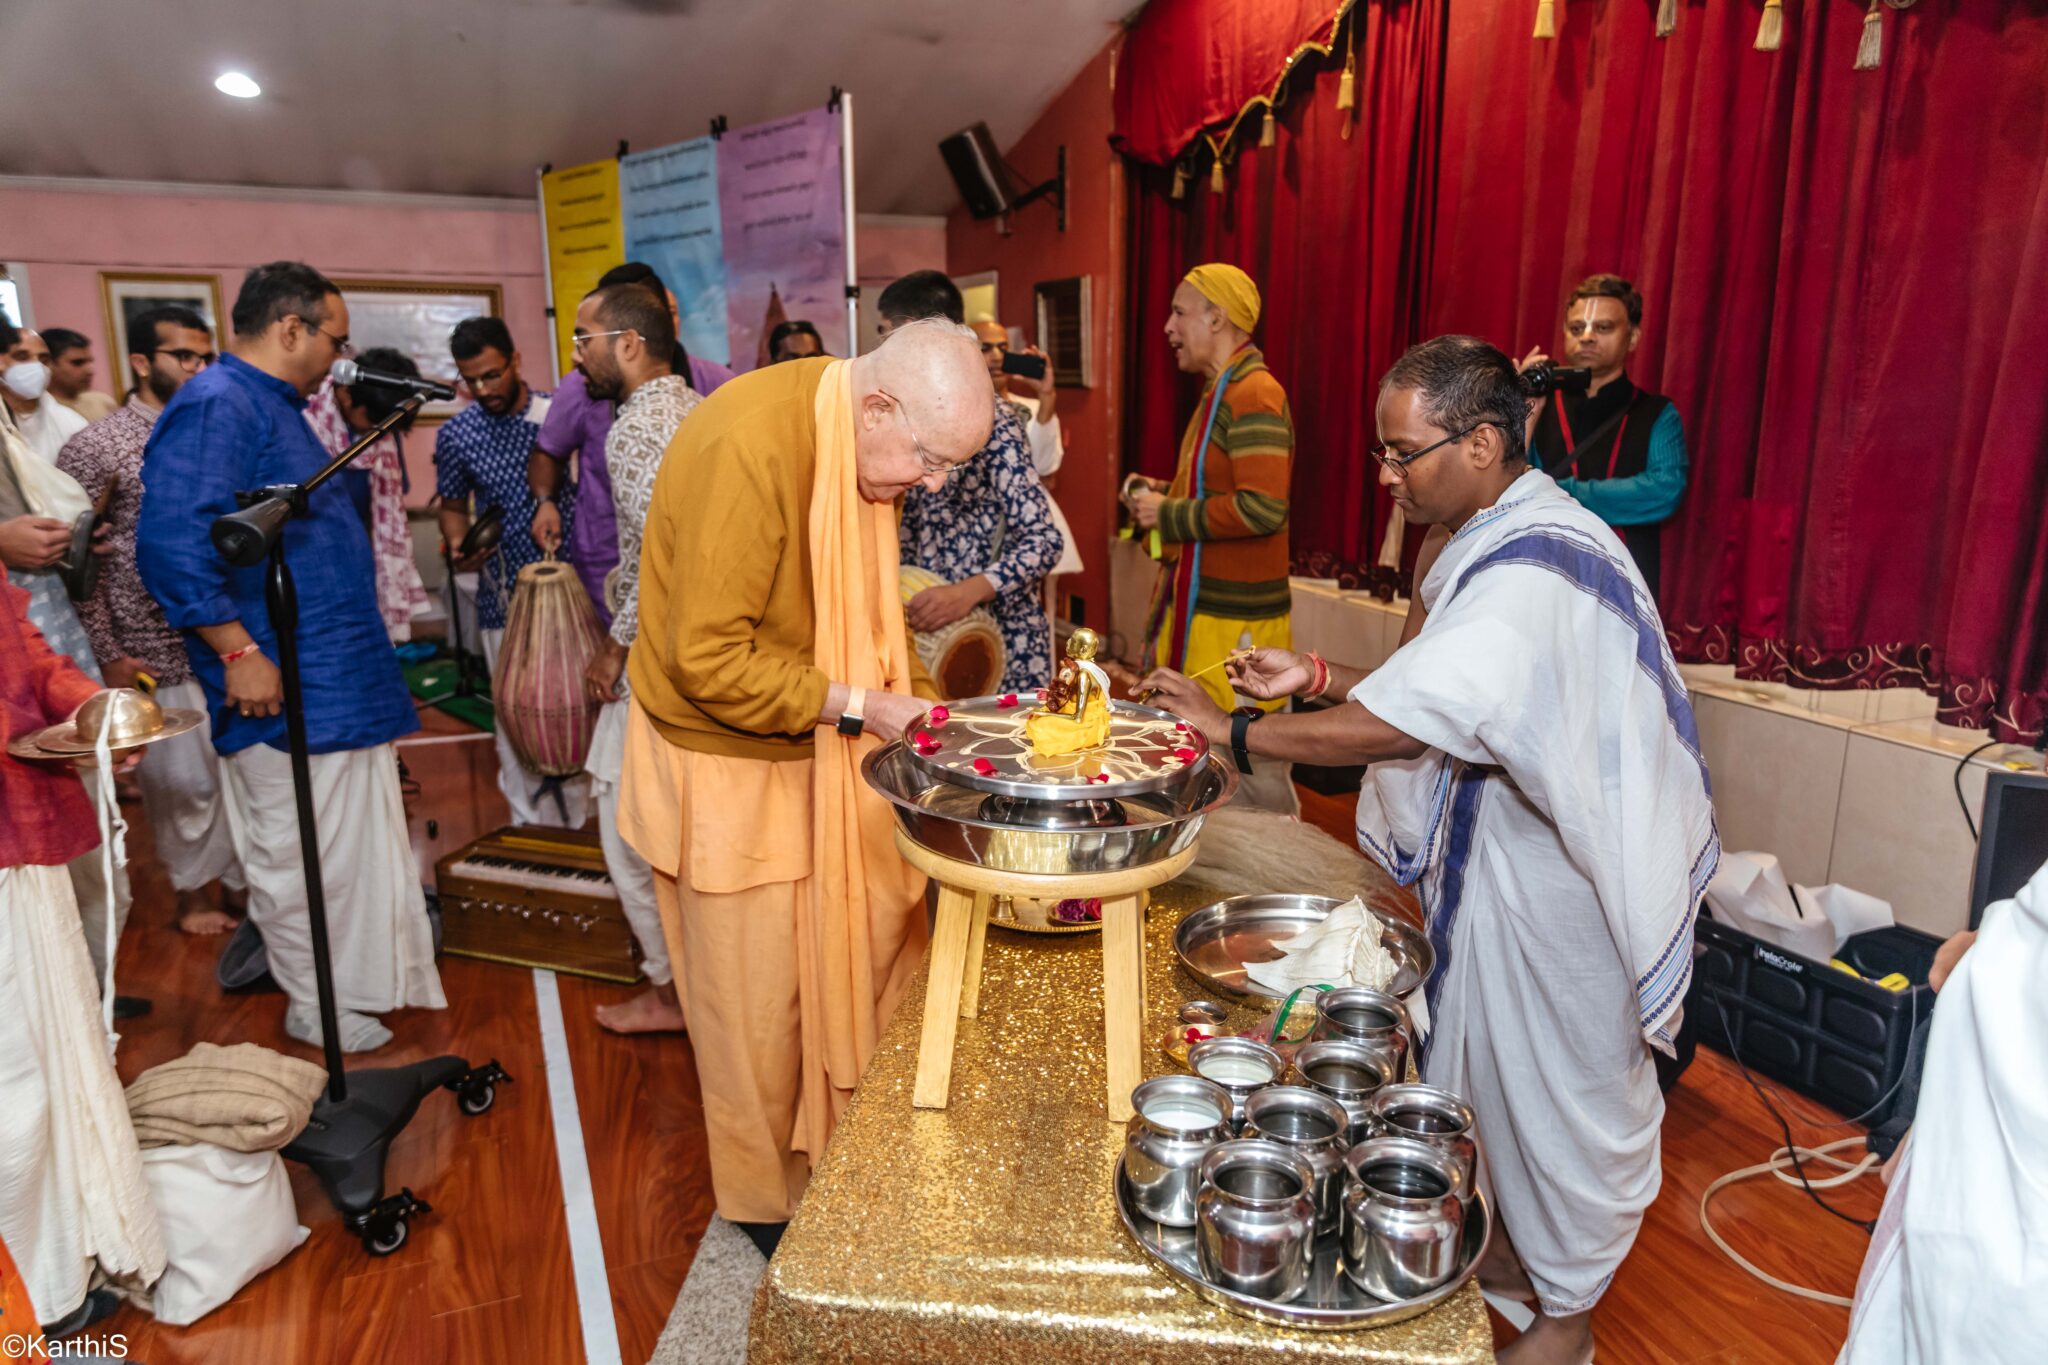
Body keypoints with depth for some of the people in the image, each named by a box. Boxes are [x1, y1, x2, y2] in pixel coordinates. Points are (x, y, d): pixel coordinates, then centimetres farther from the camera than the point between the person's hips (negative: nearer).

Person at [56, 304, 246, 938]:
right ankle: (193, 893, 25)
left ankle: (238, 883, 25)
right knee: (184, 781, 5)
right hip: (157, 650, -4)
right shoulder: (94, 447, -5)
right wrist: (108, 654, -10)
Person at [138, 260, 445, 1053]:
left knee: (352, 836, 19)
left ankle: (359, 977, 35)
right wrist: (240, 651, -23)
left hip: (336, 675, 10)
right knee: (301, 850, 3)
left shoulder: (273, 406, 16)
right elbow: (171, 542, -26)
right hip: (286, 687, -10)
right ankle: (317, 1007, 18)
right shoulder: (215, 408, -17)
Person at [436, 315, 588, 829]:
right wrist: (459, 547, -7)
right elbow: (453, 505, 13)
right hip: (504, 596, 1)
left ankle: (576, 820, 21)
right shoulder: (456, 434, 2)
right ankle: (531, 825, 22)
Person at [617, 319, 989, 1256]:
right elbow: (708, 659, -28)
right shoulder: (750, 447, -27)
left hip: (819, 751, 8)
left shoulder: (860, 446, 1)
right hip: (729, 764, -8)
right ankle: (770, 1203, 30)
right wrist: (856, 705, -23)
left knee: (860, 959, 13)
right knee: (759, 998, 7)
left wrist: (905, 691, -1)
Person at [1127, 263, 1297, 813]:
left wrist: (1169, 514, -16)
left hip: (1234, 623, -10)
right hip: (1196, 610, 10)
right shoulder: (1220, 391, 18)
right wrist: (1167, 499, 11)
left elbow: (1262, 508, -26)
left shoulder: (1253, 394, -15)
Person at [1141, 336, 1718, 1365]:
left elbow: (1398, 724, -37)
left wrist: (1236, 732, -29)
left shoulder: (1539, 573, -29)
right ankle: (1515, 1250, 45)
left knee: (1565, 1090, 11)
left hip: (1559, 872, -9)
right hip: (1483, 846, 9)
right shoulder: (1477, 538, 4)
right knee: (1482, 1064, 22)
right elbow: (1435, 697, 10)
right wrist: (1319, 679, -4)